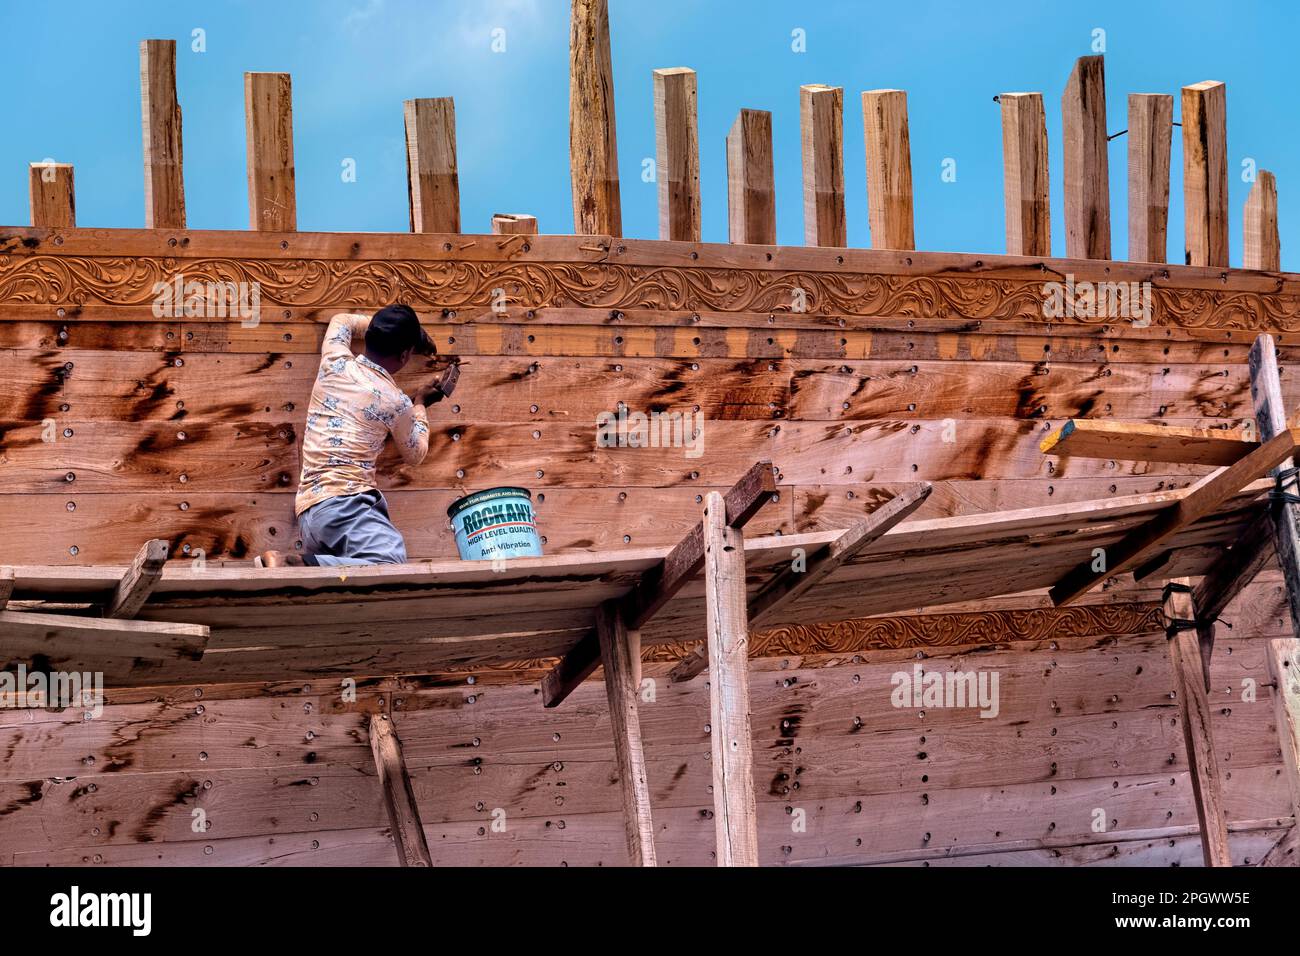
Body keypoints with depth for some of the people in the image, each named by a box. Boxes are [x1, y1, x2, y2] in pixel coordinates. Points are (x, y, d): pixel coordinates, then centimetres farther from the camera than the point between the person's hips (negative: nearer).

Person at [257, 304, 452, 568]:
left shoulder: (334, 364, 13)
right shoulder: (395, 402, -1)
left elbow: (342, 320, 39)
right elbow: (415, 455, 20)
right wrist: (420, 404, 34)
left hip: (309, 511, 8)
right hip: (344, 505, -8)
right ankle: (294, 565, -31)